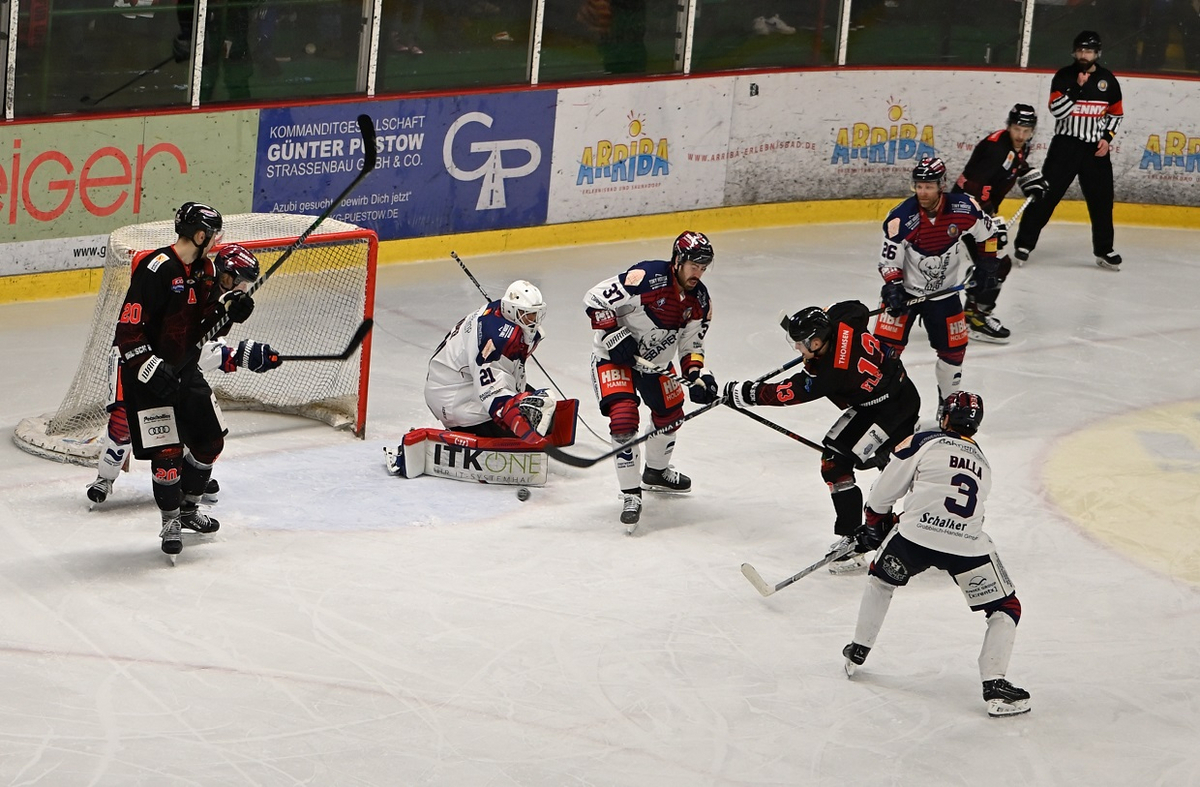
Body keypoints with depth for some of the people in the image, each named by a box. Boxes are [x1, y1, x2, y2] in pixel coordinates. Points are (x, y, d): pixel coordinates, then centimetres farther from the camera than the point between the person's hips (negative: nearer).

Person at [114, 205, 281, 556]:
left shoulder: (204, 269, 4)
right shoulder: (156, 270, -23)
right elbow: (128, 330, -24)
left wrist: (227, 308, -7)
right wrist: (154, 370, -28)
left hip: (186, 370, 9)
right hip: (148, 375, -8)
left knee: (210, 441, 13)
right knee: (168, 450, -10)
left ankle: (189, 507, 32)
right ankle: (170, 522, 7)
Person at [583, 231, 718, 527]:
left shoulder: (700, 300, -6)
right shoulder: (647, 278, -29)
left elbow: (691, 344, 4)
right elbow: (595, 299, -25)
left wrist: (698, 375, -13)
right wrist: (614, 335, -29)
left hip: (655, 359, 7)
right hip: (614, 355, -7)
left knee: (670, 414, 20)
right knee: (624, 418, -22)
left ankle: (656, 472, 49)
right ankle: (630, 494, -10)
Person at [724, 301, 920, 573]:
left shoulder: (830, 374, -30)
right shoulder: (841, 323, -12)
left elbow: (789, 393, -22)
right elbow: (859, 310, 12)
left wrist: (745, 393, -13)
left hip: (883, 412, -10)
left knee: (835, 462, -11)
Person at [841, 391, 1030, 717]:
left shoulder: (923, 443, 9)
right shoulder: (982, 463, 26)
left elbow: (884, 491, 12)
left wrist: (875, 525, 30)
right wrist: (897, 522, 40)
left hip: (917, 535, -1)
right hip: (968, 545, 1)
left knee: (881, 580, 29)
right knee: (1005, 611, 15)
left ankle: (857, 653, 37)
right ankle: (994, 686, -1)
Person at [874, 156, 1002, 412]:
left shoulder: (964, 208, -16)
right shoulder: (902, 218, -23)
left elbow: (988, 232, 4)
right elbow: (889, 259, -16)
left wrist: (987, 263, 3)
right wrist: (893, 288, -27)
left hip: (944, 291, 3)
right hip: (906, 290, -3)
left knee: (953, 349, 10)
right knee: (887, 345, -12)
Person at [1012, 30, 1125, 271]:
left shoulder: (1108, 80, 4)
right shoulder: (1064, 76, -4)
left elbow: (1116, 114, 13)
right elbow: (1056, 110, -15)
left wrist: (1107, 138, -1)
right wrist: (1077, 87, -21)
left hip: (1096, 148, 3)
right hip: (1065, 144, -3)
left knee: (1102, 200, 7)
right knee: (1046, 194, -7)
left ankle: (1104, 250, 20)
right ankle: (1024, 244, -4)